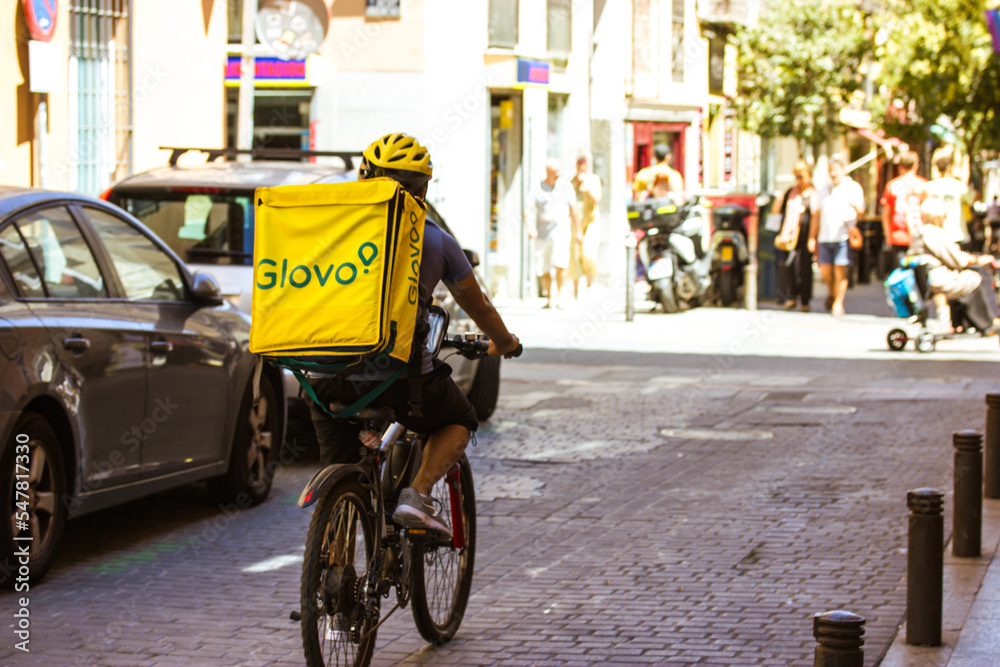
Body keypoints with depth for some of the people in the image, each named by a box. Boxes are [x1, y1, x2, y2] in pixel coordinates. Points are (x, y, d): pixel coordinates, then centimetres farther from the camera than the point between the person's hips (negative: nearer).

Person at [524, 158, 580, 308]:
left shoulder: (566, 186, 8)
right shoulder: (537, 189, 2)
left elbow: (573, 211, 14)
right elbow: (528, 210, -8)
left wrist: (577, 231, 17)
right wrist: (530, 228, -24)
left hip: (561, 231, -1)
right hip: (542, 234, 1)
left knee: (560, 264, -19)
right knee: (543, 269, 4)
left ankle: (558, 296, -8)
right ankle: (548, 299, 19)